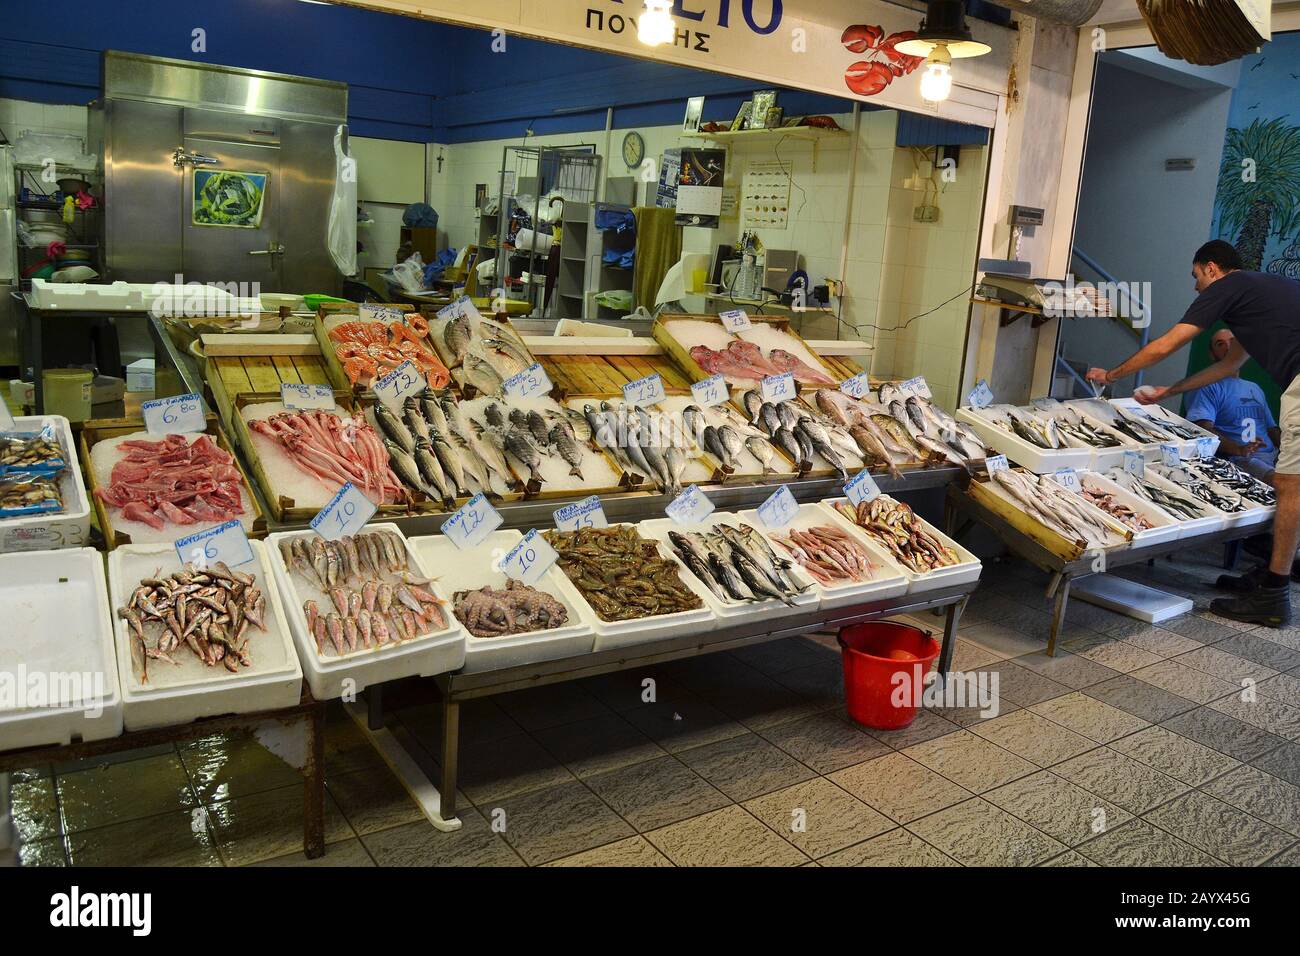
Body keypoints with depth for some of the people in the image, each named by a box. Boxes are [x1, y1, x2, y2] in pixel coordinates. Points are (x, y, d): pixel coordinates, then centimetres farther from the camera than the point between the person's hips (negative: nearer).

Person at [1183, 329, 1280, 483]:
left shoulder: (1255, 388, 28)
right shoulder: (1209, 387, 2)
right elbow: (1204, 429, -14)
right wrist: (1239, 449, -30)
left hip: (1273, 455, 7)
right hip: (1240, 459, -7)